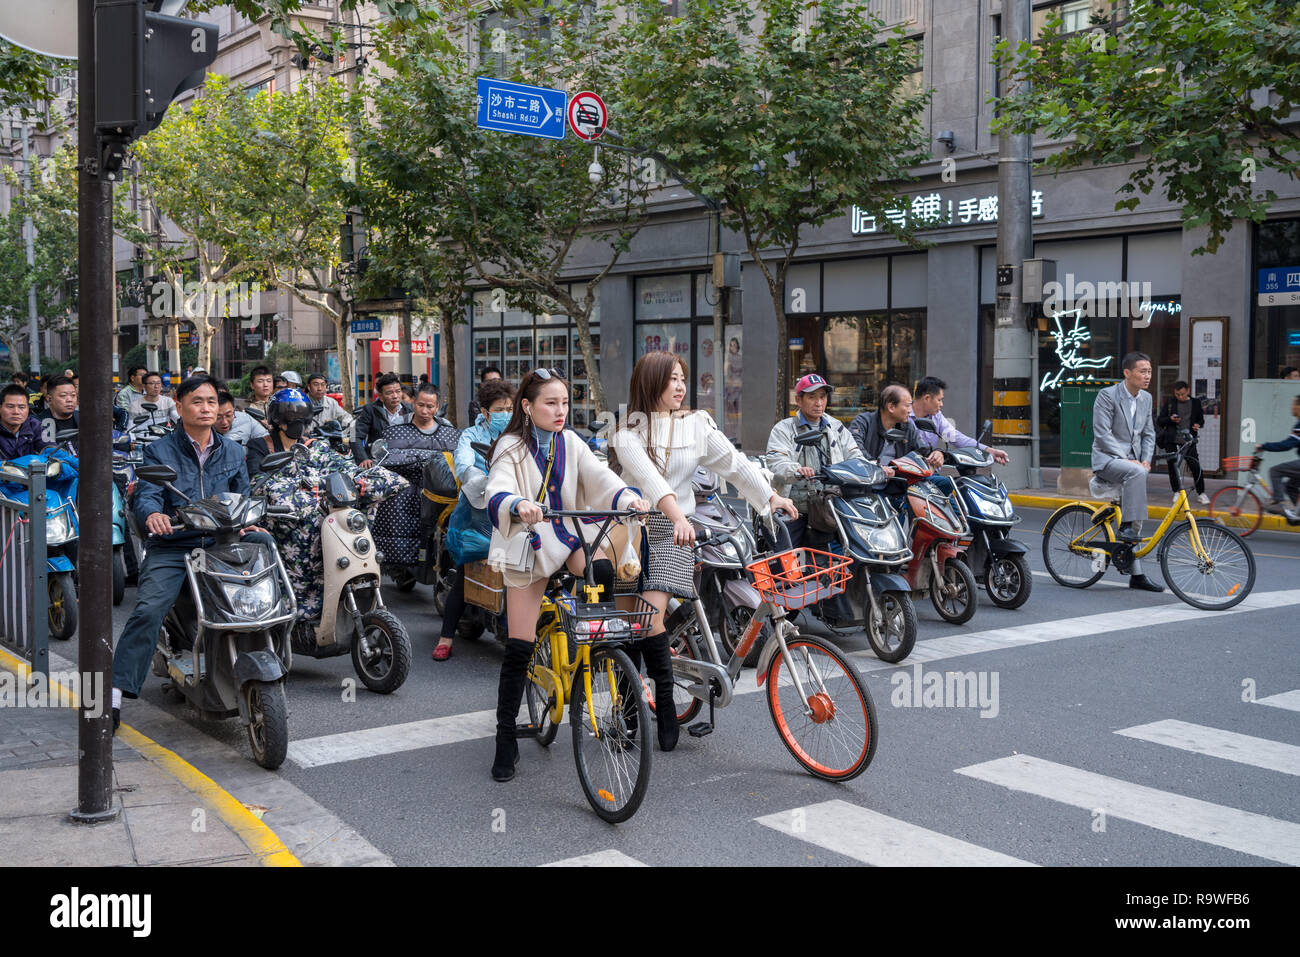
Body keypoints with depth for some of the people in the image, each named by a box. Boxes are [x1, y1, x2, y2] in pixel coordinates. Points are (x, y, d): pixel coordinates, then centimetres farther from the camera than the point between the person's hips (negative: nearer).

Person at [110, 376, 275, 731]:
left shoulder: (233, 452, 17)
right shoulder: (159, 451, 5)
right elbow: (147, 495, -9)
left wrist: (247, 525, -5)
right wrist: (152, 514, -33)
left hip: (221, 543, 3)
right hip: (171, 547, -2)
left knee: (265, 542, -26)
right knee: (147, 611, -24)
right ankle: (115, 692, -21)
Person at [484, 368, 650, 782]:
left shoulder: (570, 443, 5)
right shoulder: (511, 448, -8)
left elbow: (599, 476, -10)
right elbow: (498, 491, -27)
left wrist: (628, 497, -32)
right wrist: (519, 505, -50)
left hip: (570, 535, 3)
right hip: (529, 543, -3)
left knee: (602, 572, -32)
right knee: (519, 648, -3)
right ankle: (506, 741, 10)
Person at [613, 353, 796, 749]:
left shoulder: (697, 424, 6)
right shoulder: (630, 431, -5)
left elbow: (734, 463, 3)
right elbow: (647, 475, -22)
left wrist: (772, 497, -9)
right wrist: (677, 515, -37)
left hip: (674, 529, 0)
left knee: (651, 614, -15)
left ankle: (666, 706, -2)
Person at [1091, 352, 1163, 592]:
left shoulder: (1146, 398, 11)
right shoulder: (1107, 395, -10)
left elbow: (1148, 433, 15)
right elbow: (1102, 434, -15)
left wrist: (1146, 459, -2)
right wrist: (1127, 459, -20)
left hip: (1132, 461, 7)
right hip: (1107, 458, -6)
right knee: (1136, 472, -38)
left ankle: (1136, 574, 9)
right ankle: (1126, 527, -31)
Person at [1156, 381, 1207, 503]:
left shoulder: (1195, 402, 8)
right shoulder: (1169, 403, 4)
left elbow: (1201, 419, 19)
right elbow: (1159, 421, 5)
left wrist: (1198, 424, -3)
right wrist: (1170, 419, -14)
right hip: (1171, 439, 0)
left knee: (1195, 465, -8)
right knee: (1173, 466, 3)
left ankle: (1201, 493, 1)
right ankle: (1176, 492, 16)